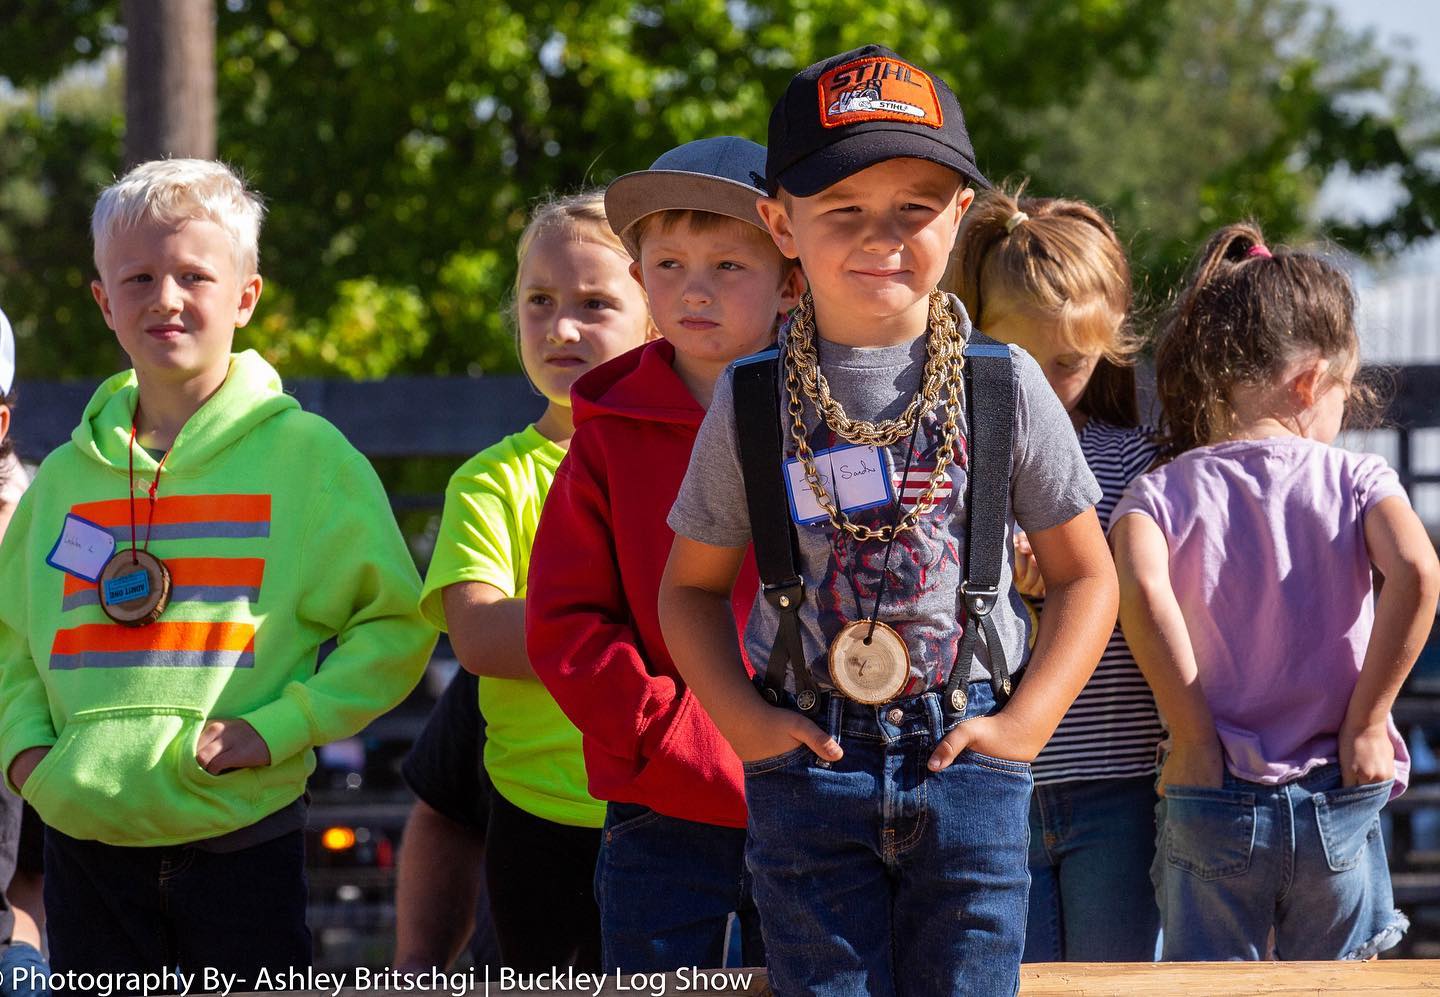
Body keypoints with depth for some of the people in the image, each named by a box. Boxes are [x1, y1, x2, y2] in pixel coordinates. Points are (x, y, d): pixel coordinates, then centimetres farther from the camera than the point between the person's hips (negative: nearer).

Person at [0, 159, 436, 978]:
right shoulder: (68, 474, 9)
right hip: (86, 841, 3)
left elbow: (396, 626, -1)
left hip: (243, 840, -3)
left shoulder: (305, 454, -2)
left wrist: (279, 726, -12)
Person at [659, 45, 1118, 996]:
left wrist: (1025, 722, -4)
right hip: (811, 765, 0)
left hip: (965, 760, 0)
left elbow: (1087, 575, 6)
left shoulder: (1006, 385, 0)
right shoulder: (752, 400, 1)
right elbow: (692, 586, 12)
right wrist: (743, 721, -2)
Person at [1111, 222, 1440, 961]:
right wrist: (1366, 719, -10)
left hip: (1211, 803, 0)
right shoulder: (1355, 481, 0)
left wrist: (1192, 734, -12)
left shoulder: (1162, 492, 0)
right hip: (1338, 800, 0)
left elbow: (1142, 592, -21)